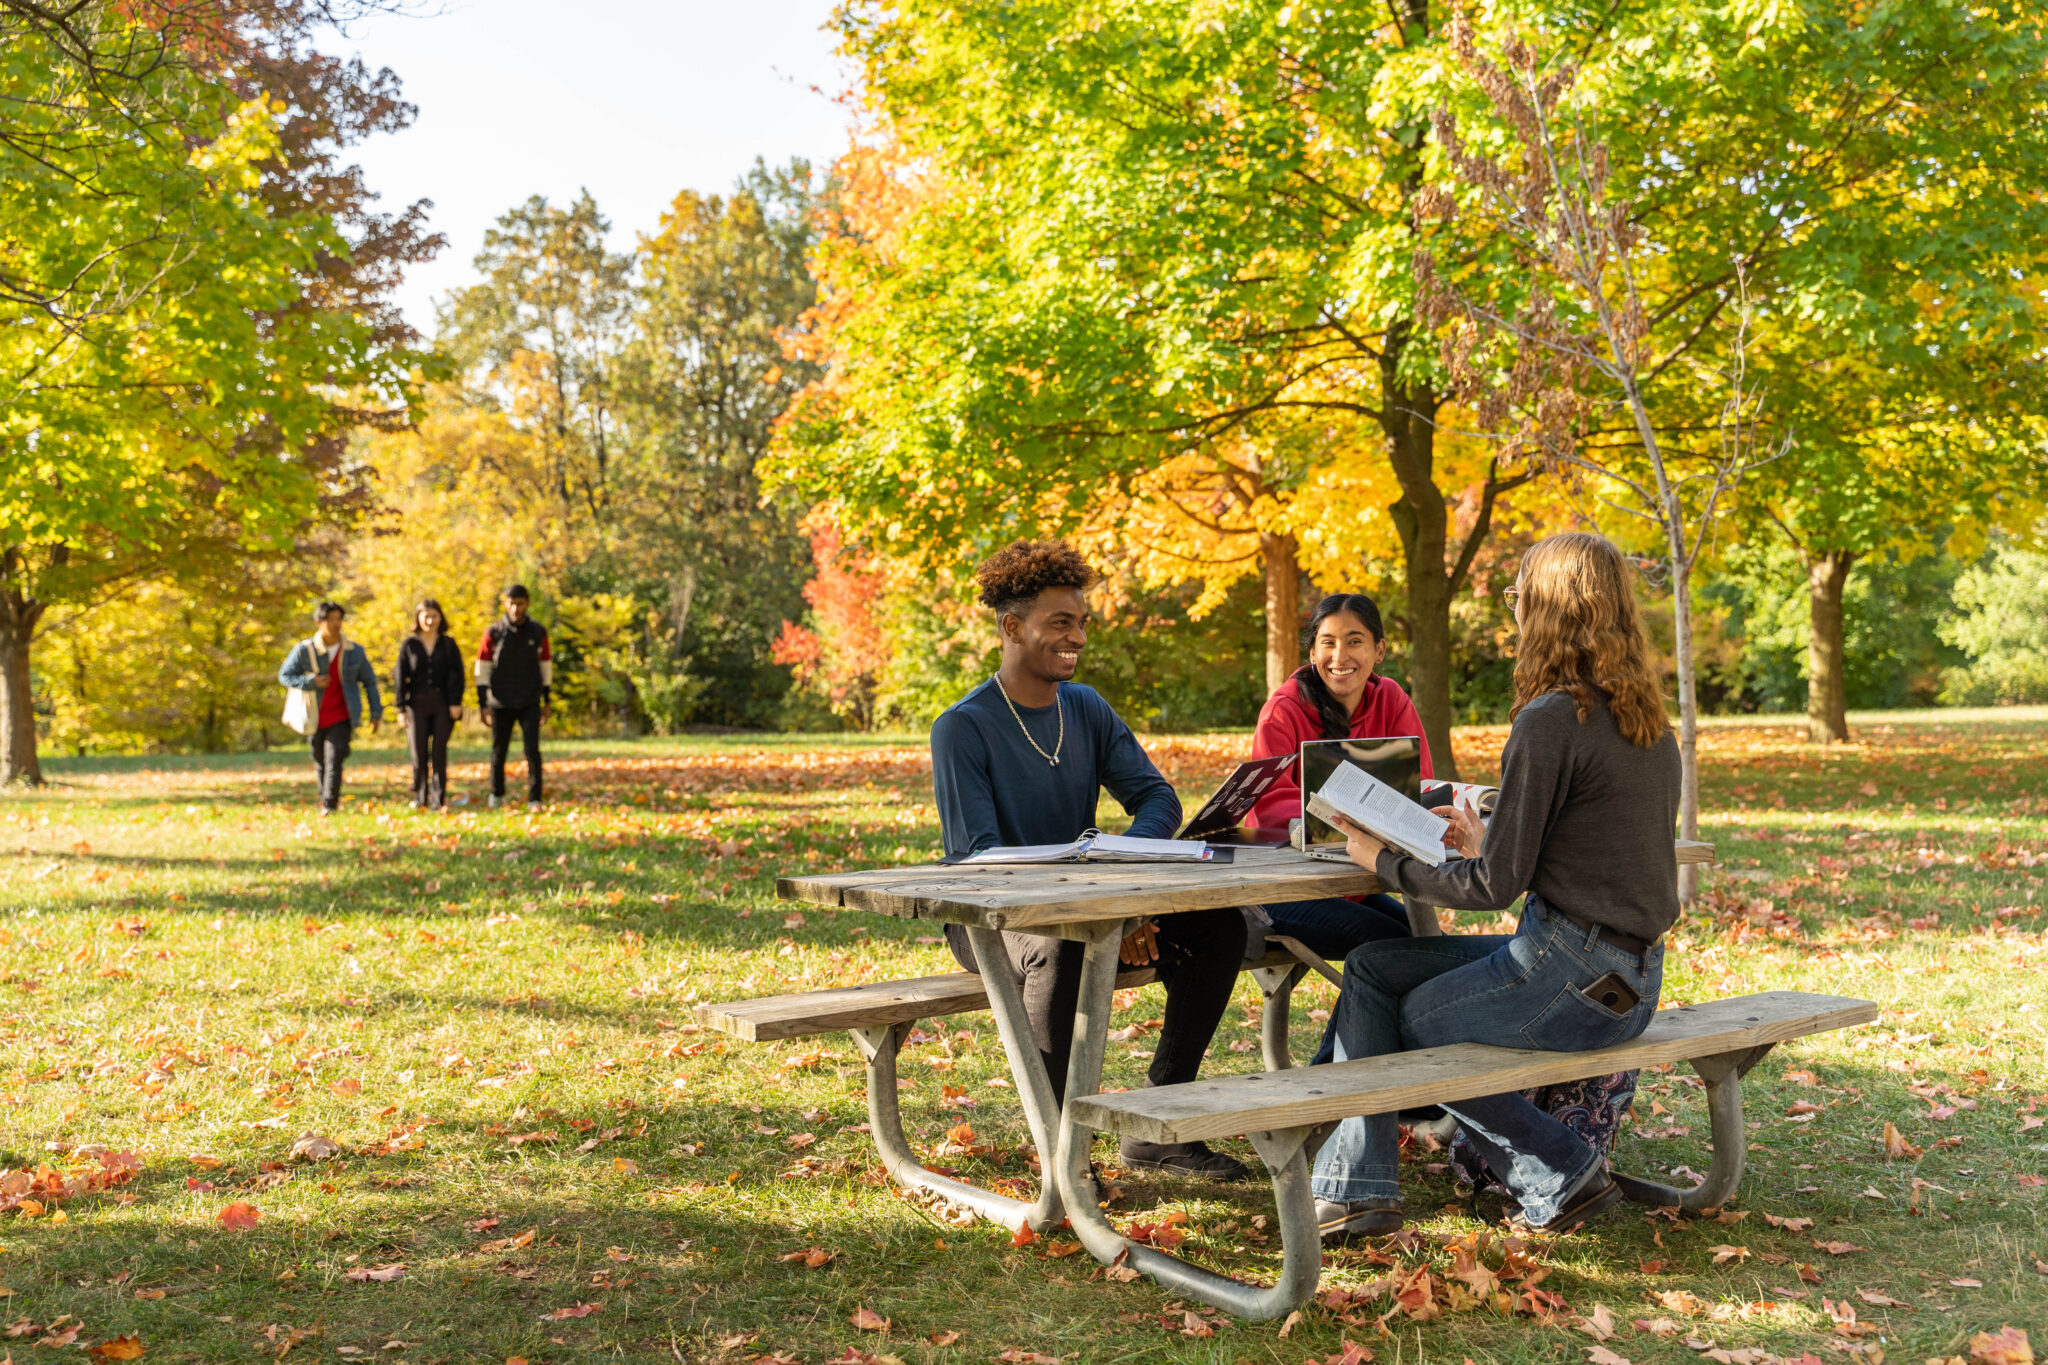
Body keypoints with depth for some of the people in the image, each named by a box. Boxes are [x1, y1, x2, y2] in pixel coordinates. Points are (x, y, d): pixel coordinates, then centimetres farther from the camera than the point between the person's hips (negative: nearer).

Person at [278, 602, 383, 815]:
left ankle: (329, 805, -17)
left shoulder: (354, 651, 0)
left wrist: (376, 713, 6)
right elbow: (284, 675, 2)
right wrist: (310, 682, -15)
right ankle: (325, 797, 31)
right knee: (320, 763, 12)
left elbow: (370, 682, 9)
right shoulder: (304, 650, -4)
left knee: (334, 759, -16)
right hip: (316, 718, 1)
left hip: (341, 718, -1)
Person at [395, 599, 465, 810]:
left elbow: (457, 675, 6)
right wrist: (401, 708, 0)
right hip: (417, 705, 0)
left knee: (439, 754, 0)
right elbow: (400, 678, 6)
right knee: (419, 755, -1)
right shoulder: (409, 645, 6)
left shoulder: (448, 645, 8)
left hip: (443, 705, 0)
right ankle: (419, 799, 7)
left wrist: (455, 702, -5)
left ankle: (439, 801, 4)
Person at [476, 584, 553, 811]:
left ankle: (534, 799, -3)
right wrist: (482, 703, -7)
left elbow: (546, 665, 8)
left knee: (532, 750, -8)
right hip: (501, 704, 0)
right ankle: (497, 795, 27)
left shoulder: (538, 632, 1)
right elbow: (482, 667, -1)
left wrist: (547, 701, 8)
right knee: (498, 752, 9)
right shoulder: (494, 632, -2)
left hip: (530, 703, 0)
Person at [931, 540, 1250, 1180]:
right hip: (989, 916, -6)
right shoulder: (961, 728, -12)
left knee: (1219, 922, -14)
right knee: (1060, 944, -39)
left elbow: (1158, 797, 1)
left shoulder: (1087, 709, 8)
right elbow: (976, 855, -21)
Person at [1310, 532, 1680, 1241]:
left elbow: (1495, 886, -16)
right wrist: (1488, 839, 25)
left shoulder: (1551, 720, -18)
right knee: (1371, 966, 14)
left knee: (1412, 1020, 14)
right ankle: (1353, 1189, 13)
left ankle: (1562, 1177, 15)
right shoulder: (1648, 718, 9)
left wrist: (1384, 862, -2)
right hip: (1633, 972, 9)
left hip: (1574, 979, -9)